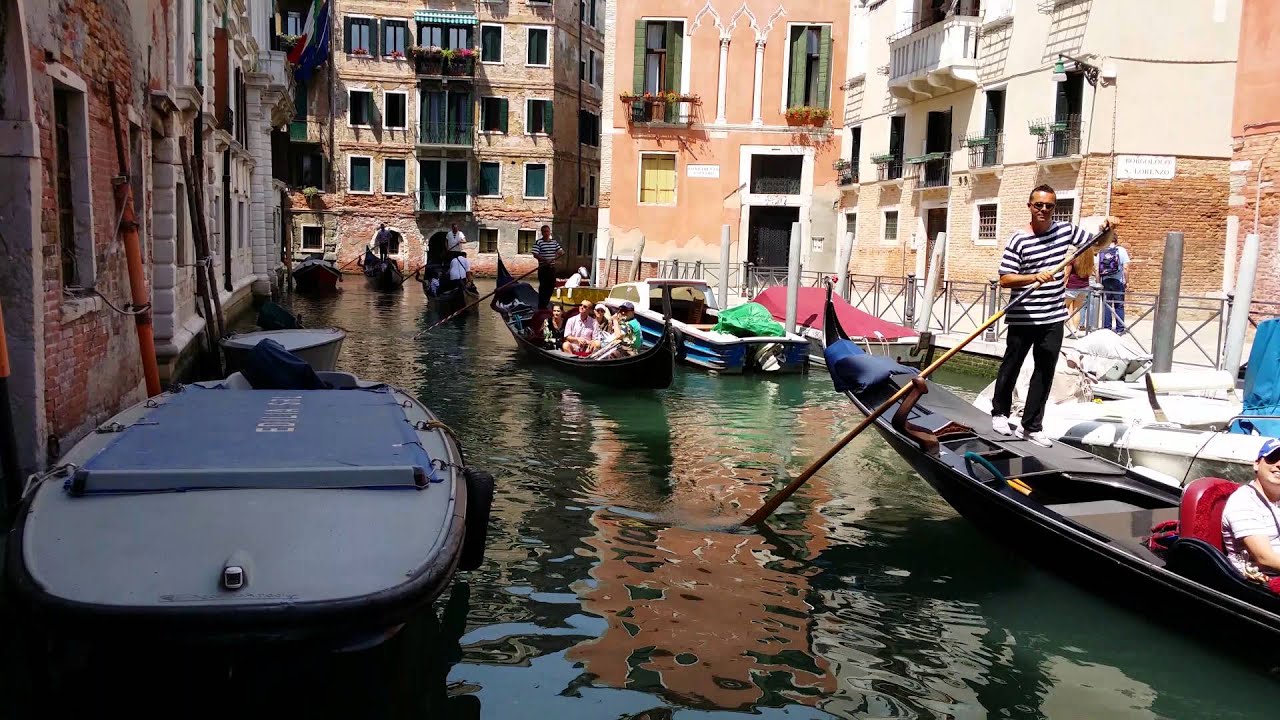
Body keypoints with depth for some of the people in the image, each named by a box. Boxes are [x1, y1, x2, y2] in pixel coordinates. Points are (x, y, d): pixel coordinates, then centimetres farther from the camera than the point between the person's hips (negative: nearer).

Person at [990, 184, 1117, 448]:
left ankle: (1032, 426, 16)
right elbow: (1005, 279, -15)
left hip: (1053, 319, 4)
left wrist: (1107, 228, -3)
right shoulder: (1018, 240, -10)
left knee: (1045, 372, 7)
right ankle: (1000, 413, 31)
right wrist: (1035, 277, -28)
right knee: (1011, 366, 10)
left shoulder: (1066, 231, 6)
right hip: (1022, 318, -4)